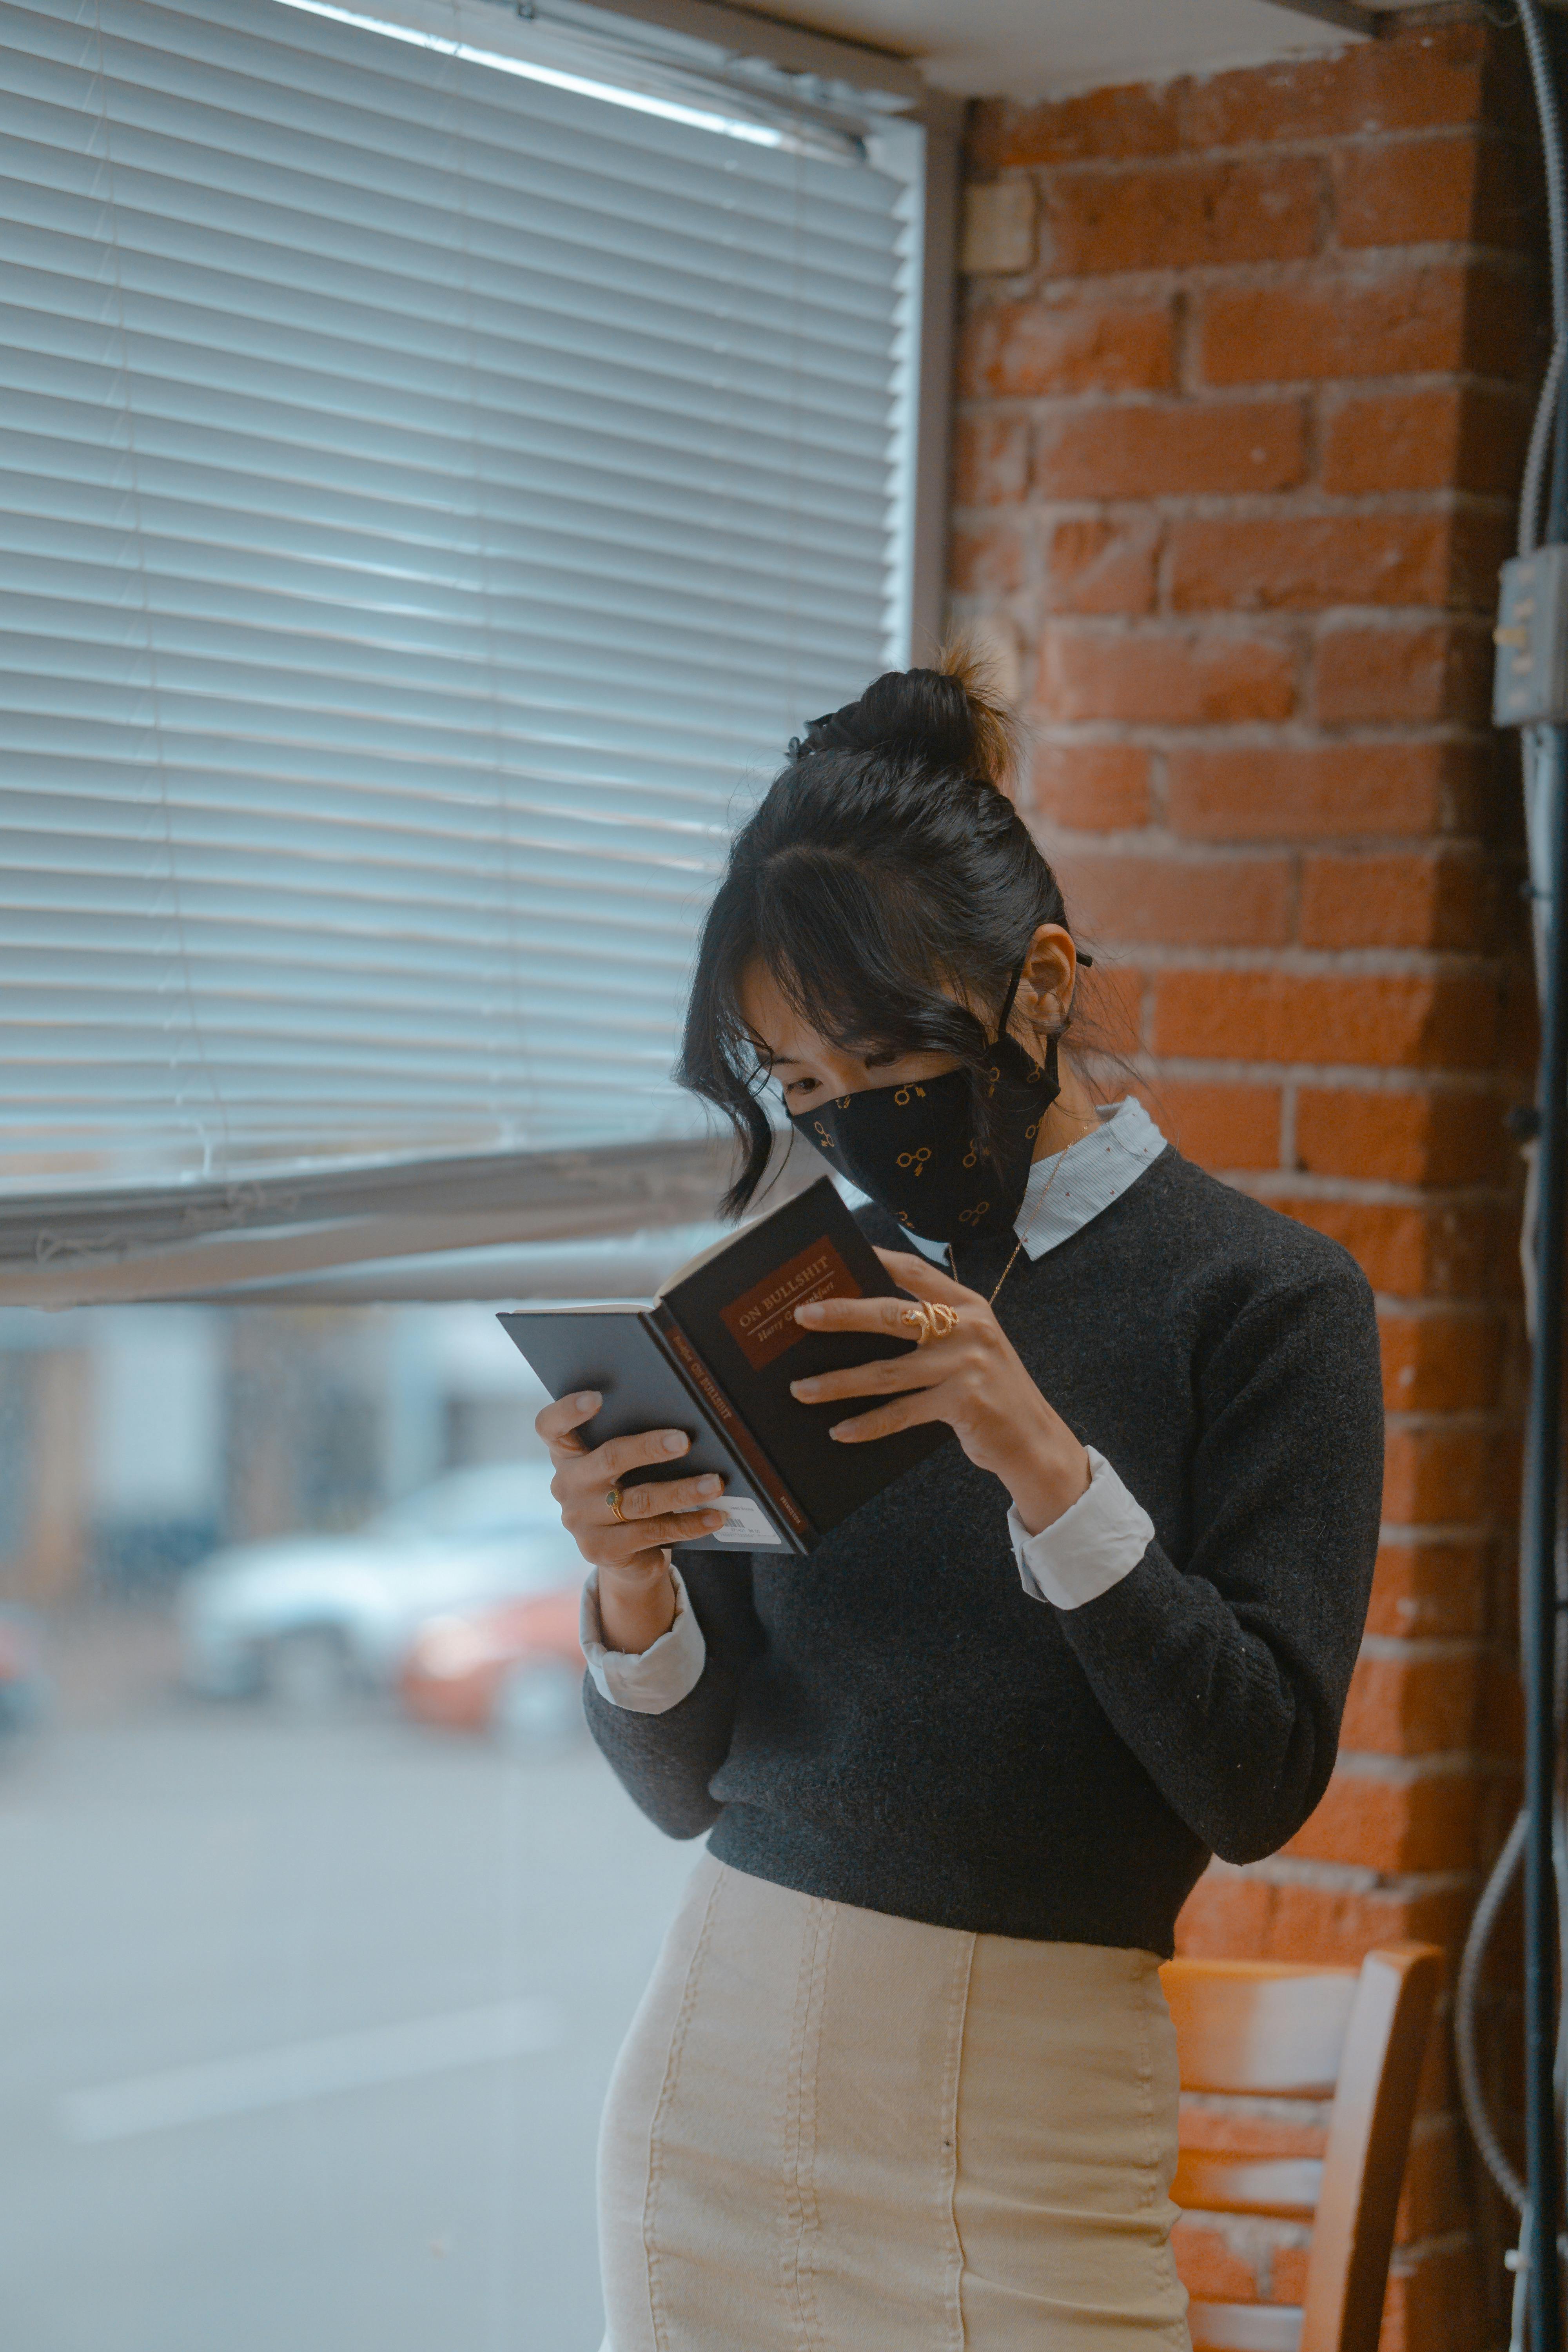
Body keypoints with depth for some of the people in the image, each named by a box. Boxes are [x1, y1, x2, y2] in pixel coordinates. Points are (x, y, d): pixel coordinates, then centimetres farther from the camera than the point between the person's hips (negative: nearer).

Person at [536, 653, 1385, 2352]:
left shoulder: (1267, 1298, -4)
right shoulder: (815, 1293, 7)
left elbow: (1258, 1785, -12)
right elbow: (688, 1783, 7)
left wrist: (1046, 1470, -21)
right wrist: (632, 1591, -13)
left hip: (1028, 2118, -3)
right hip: (722, 2067, 3)